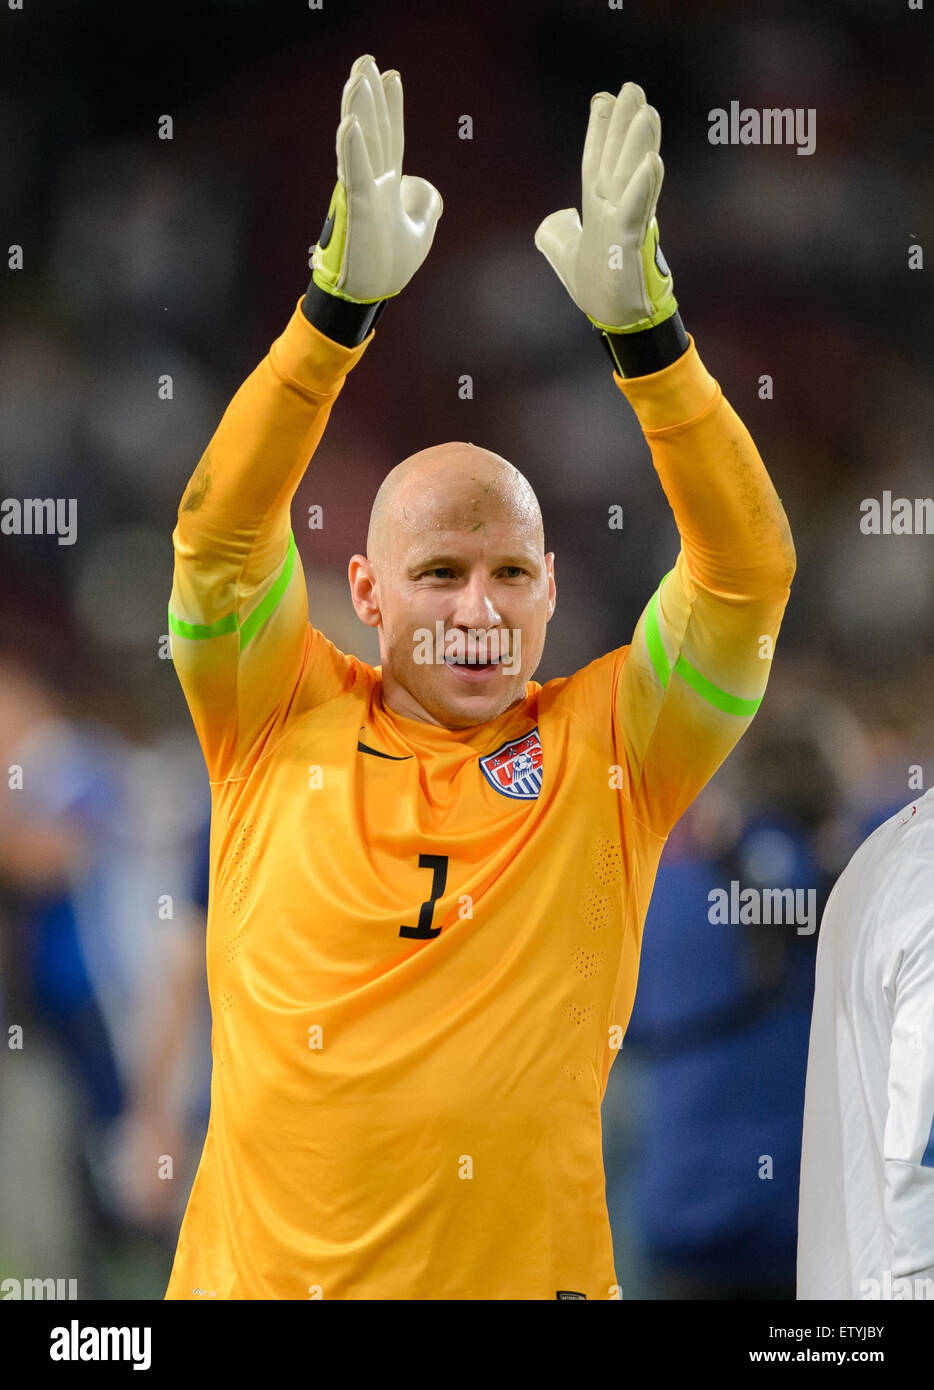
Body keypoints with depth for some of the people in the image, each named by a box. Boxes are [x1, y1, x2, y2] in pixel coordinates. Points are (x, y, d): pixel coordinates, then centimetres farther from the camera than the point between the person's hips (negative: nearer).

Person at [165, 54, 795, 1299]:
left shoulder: (604, 751, 2)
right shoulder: (287, 724, 3)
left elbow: (752, 567, -6)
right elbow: (221, 525, -8)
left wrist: (640, 324, -18)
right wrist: (341, 303, -21)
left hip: (525, 1267, 0)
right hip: (263, 1268, 0)